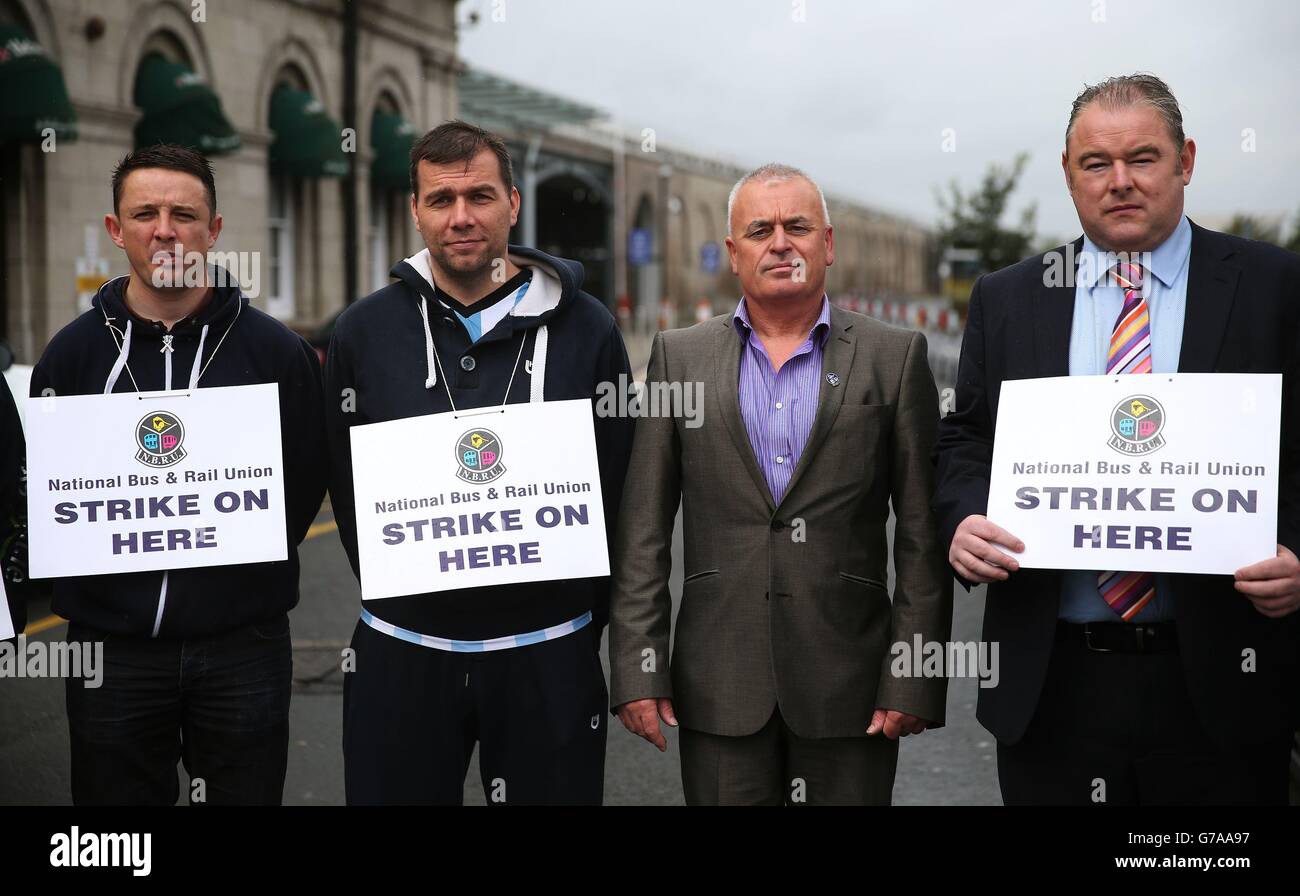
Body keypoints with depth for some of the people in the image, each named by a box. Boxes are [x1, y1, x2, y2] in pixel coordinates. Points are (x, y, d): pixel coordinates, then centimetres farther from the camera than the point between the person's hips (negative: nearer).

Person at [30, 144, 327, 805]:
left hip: (243, 645, -1)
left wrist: (246, 559, -3)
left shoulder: (275, 349, 1)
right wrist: (87, 570, 1)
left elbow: (306, 482, 4)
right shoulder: (74, 352, 5)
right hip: (112, 647, 1)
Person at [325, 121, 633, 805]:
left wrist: (578, 615, 3)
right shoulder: (365, 330, 2)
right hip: (401, 659, 1)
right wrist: (402, 597, 6)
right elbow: (345, 485, 8)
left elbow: (615, 487, 3)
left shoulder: (584, 328, -1)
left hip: (547, 659, 0)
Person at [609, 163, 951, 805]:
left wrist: (915, 678, -5)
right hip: (720, 687, 1)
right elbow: (643, 533, 4)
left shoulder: (895, 358, 3)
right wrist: (638, 670, -2)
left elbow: (923, 536, 1)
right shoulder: (680, 357, 7)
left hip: (850, 682, 0)